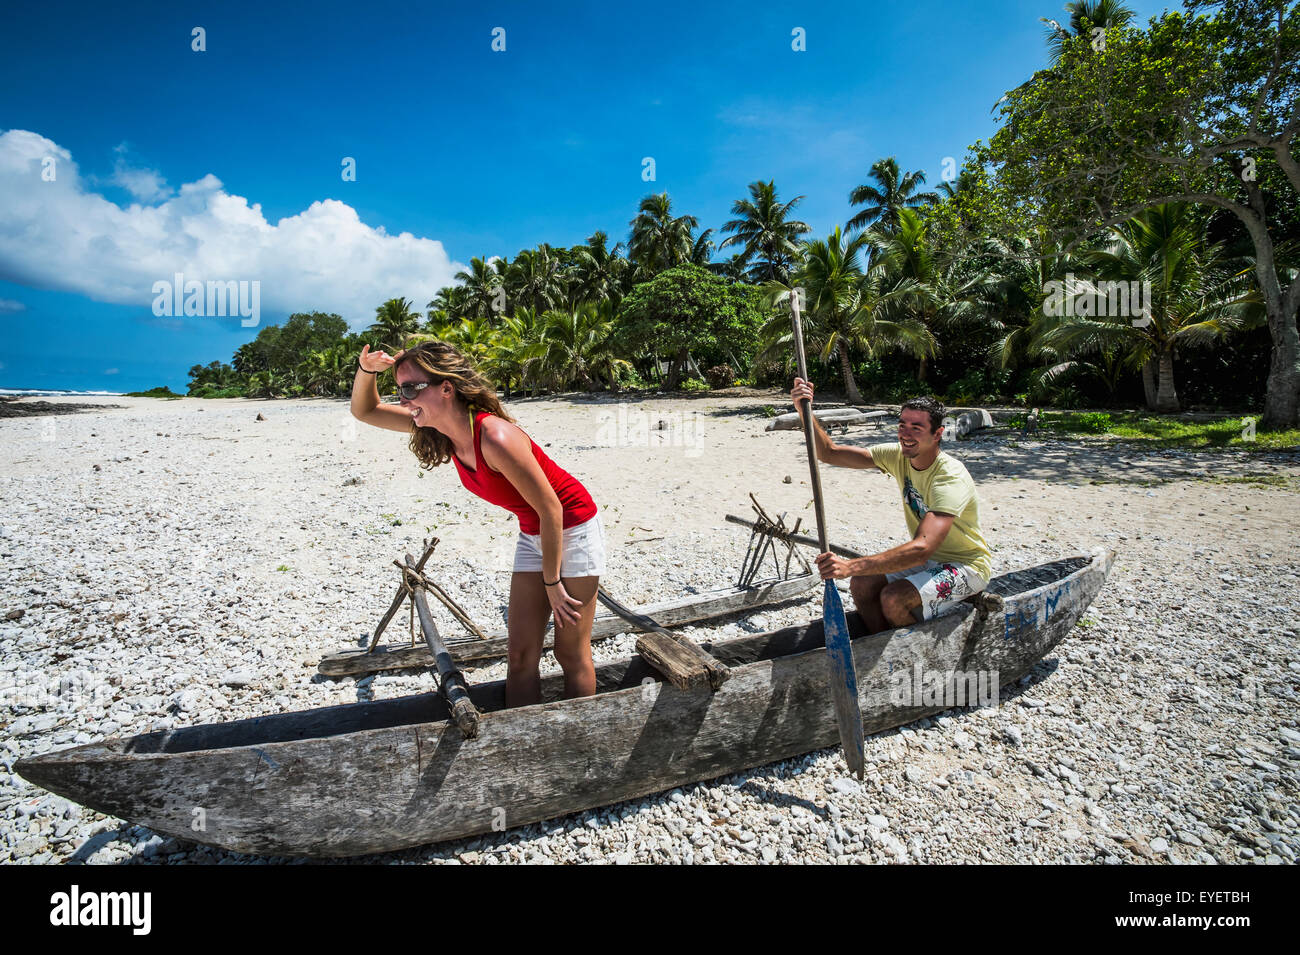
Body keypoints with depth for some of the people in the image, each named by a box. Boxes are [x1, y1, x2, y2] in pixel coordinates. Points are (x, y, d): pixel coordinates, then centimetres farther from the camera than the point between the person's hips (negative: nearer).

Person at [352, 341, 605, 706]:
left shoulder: (495, 437, -31)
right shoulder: (443, 428, -7)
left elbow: (551, 510, -24)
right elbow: (364, 411, 6)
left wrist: (552, 581, -15)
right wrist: (366, 369, -15)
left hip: (572, 529, -7)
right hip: (534, 534, 7)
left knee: (572, 654, 2)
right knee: (520, 655, 6)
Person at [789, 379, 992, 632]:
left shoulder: (951, 477, -29)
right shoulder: (898, 455, -7)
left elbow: (921, 548, -42)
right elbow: (829, 453, -9)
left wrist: (851, 566, -50)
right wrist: (805, 411, -27)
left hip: (966, 566, -7)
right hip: (925, 559, 7)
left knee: (893, 598, -27)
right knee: (861, 584, -11)